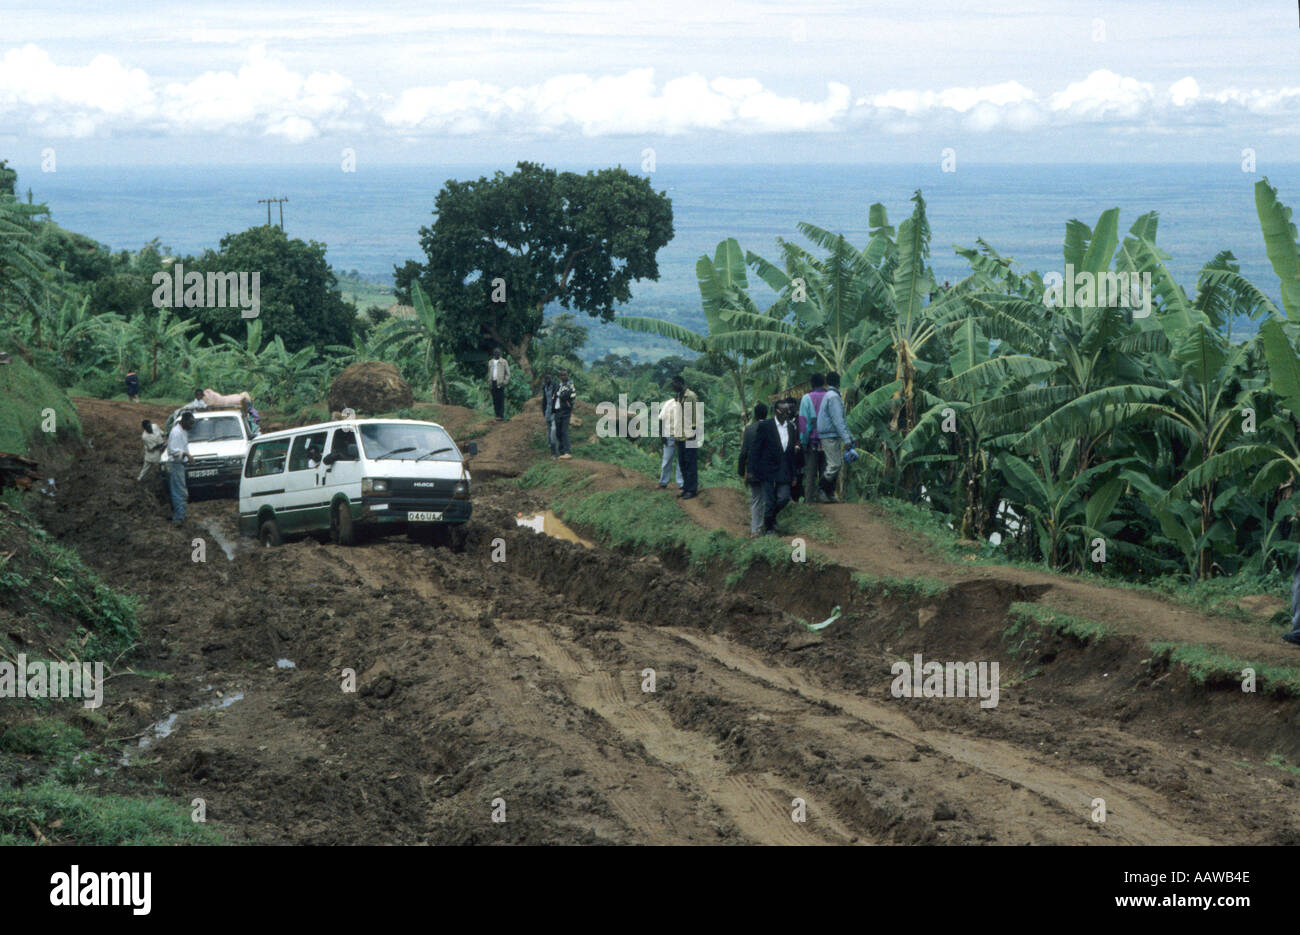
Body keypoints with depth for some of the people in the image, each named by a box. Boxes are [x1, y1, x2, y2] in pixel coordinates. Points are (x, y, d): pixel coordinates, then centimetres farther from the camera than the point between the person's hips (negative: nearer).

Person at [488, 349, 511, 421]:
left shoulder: (504, 362, 1)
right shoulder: (490, 362, 16)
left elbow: (508, 374, 0)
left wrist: (505, 382, -10)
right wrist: (489, 382, 12)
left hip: (500, 383, -5)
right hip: (493, 383, 5)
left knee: (501, 400, -10)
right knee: (495, 401, 3)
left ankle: (501, 416, -12)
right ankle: (497, 415, 7)